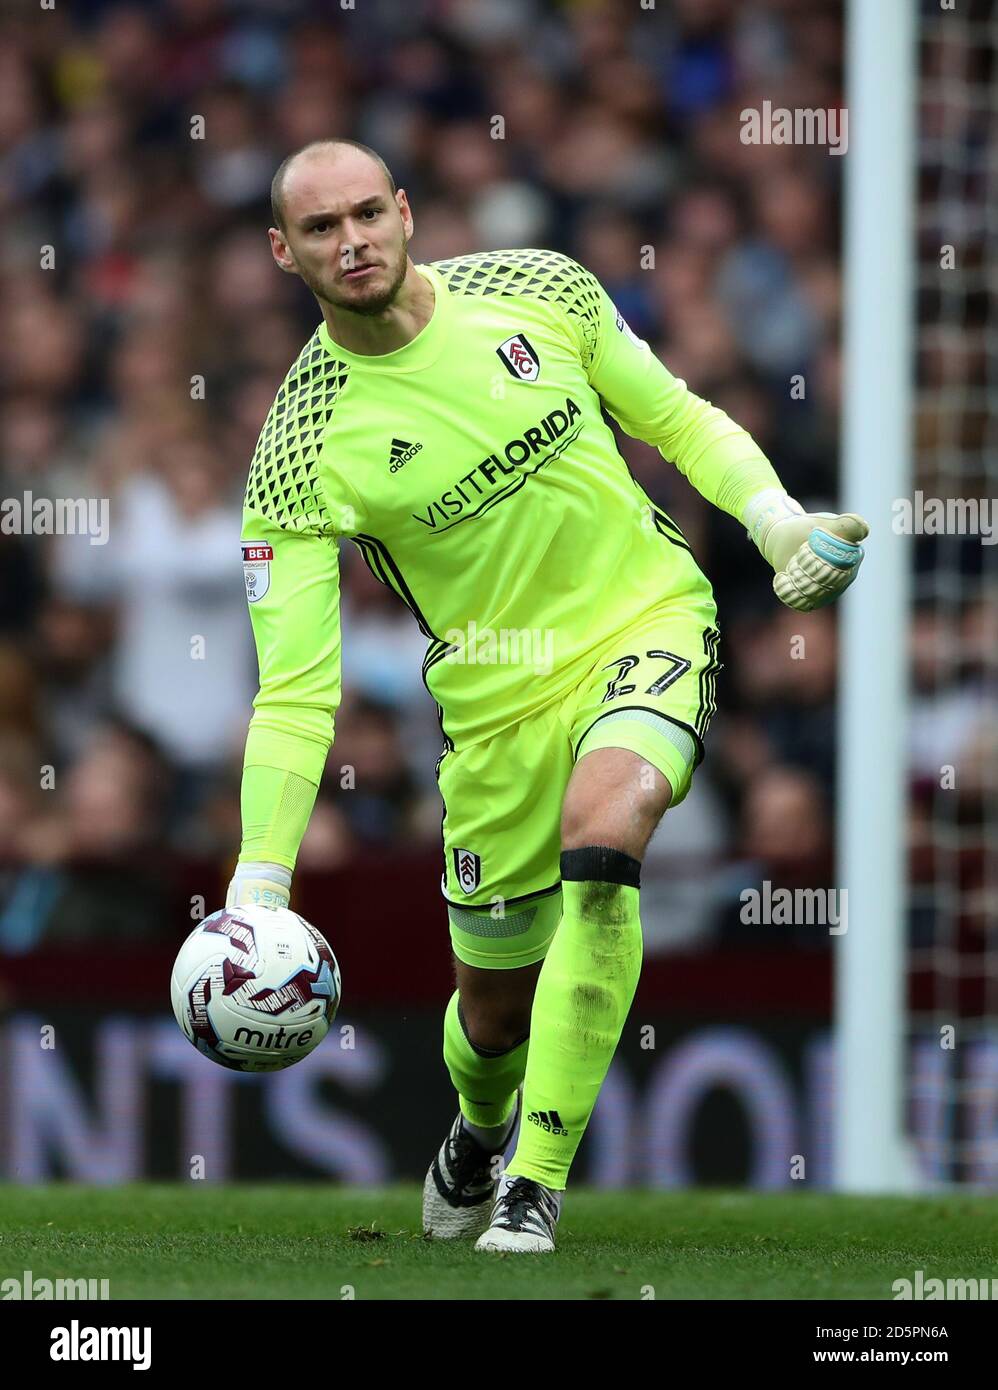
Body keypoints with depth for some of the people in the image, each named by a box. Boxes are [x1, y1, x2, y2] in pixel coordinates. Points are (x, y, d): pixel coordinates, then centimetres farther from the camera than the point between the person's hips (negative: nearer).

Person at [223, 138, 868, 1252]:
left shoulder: (539, 291, -6)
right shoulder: (299, 454, -13)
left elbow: (675, 417, 10)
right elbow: (293, 692, -15)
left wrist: (774, 517, -7)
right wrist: (258, 885, -23)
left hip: (650, 623, 0)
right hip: (498, 692, 0)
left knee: (599, 839, -31)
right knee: (498, 1005, 8)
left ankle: (538, 1186, -23)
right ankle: (478, 1132, 49)